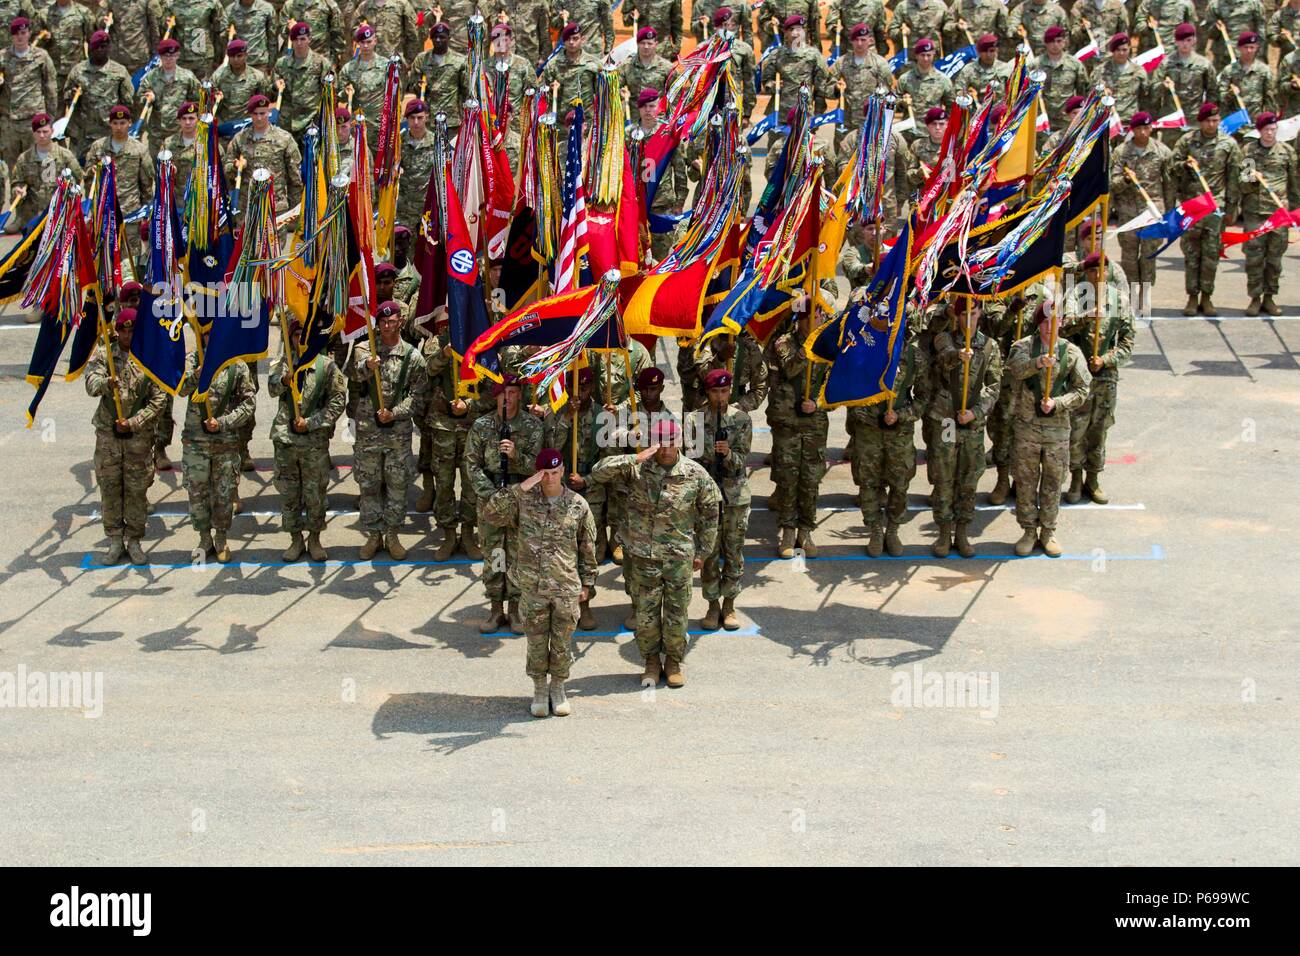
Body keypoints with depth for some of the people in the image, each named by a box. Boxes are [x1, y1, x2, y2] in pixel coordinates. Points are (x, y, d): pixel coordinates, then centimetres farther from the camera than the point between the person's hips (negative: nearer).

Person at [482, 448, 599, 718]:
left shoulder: (577, 505, -2)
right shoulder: (524, 499, -4)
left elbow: (587, 547, 6)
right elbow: (491, 514, -18)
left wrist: (586, 583, 8)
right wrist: (521, 487, -23)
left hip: (567, 587, 0)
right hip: (532, 587, 0)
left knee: (562, 642, 10)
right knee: (537, 642, 10)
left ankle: (558, 688, 28)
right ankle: (539, 690, 27)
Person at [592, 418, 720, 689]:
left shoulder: (695, 474, -5)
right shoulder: (636, 470, -7)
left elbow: (709, 512, 6)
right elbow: (598, 472, -17)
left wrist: (703, 551, 7)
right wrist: (634, 459, -25)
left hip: (680, 556, 0)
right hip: (644, 555, 0)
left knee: (676, 613, 8)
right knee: (646, 613, 7)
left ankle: (674, 661, 26)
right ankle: (651, 661, 25)